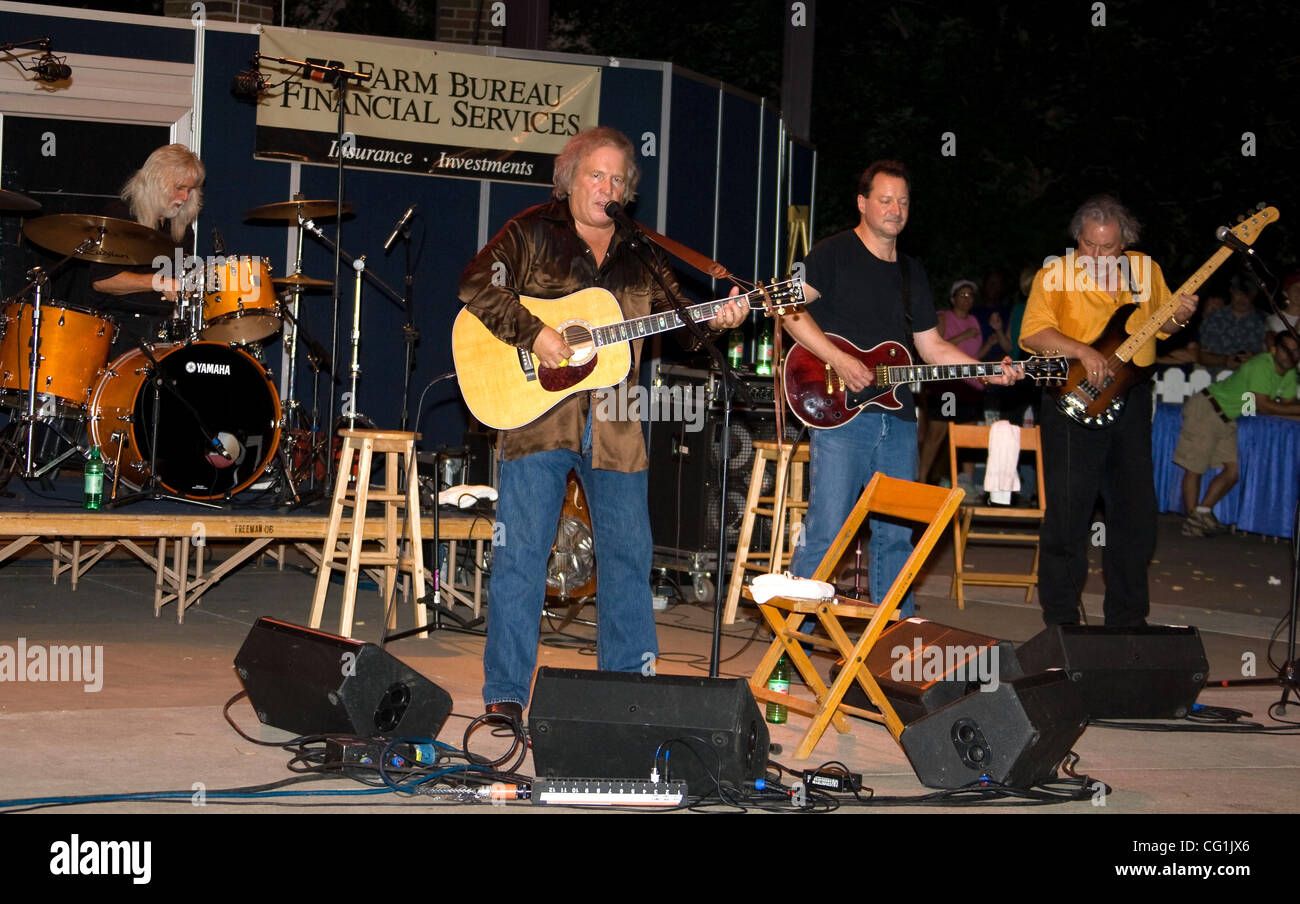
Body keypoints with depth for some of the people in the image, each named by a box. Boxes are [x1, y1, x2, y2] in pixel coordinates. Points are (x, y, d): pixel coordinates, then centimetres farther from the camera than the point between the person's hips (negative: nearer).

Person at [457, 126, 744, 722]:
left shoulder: (640, 253, 13)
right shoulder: (532, 233, 1)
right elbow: (476, 286, -10)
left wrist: (714, 322, -7)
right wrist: (533, 334, -18)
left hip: (615, 425, 4)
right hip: (538, 414, -4)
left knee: (629, 553, 9)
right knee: (520, 555, -5)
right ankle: (505, 696, 3)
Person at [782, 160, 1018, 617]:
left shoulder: (912, 272, 20)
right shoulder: (834, 253, 0)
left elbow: (932, 345, 22)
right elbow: (792, 310, -11)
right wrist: (839, 360, -18)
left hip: (898, 417, 6)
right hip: (841, 413, -6)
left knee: (896, 534, 9)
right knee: (825, 532, -8)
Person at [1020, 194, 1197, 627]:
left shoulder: (1145, 270, 9)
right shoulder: (1056, 273, -5)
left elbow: (1160, 324, 20)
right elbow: (1032, 334, -13)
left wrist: (1178, 317, -1)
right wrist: (1084, 352, -24)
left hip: (1130, 398, 5)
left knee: (1136, 511, 9)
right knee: (1068, 513, -4)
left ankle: (1128, 619, 21)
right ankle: (1061, 621, 6)